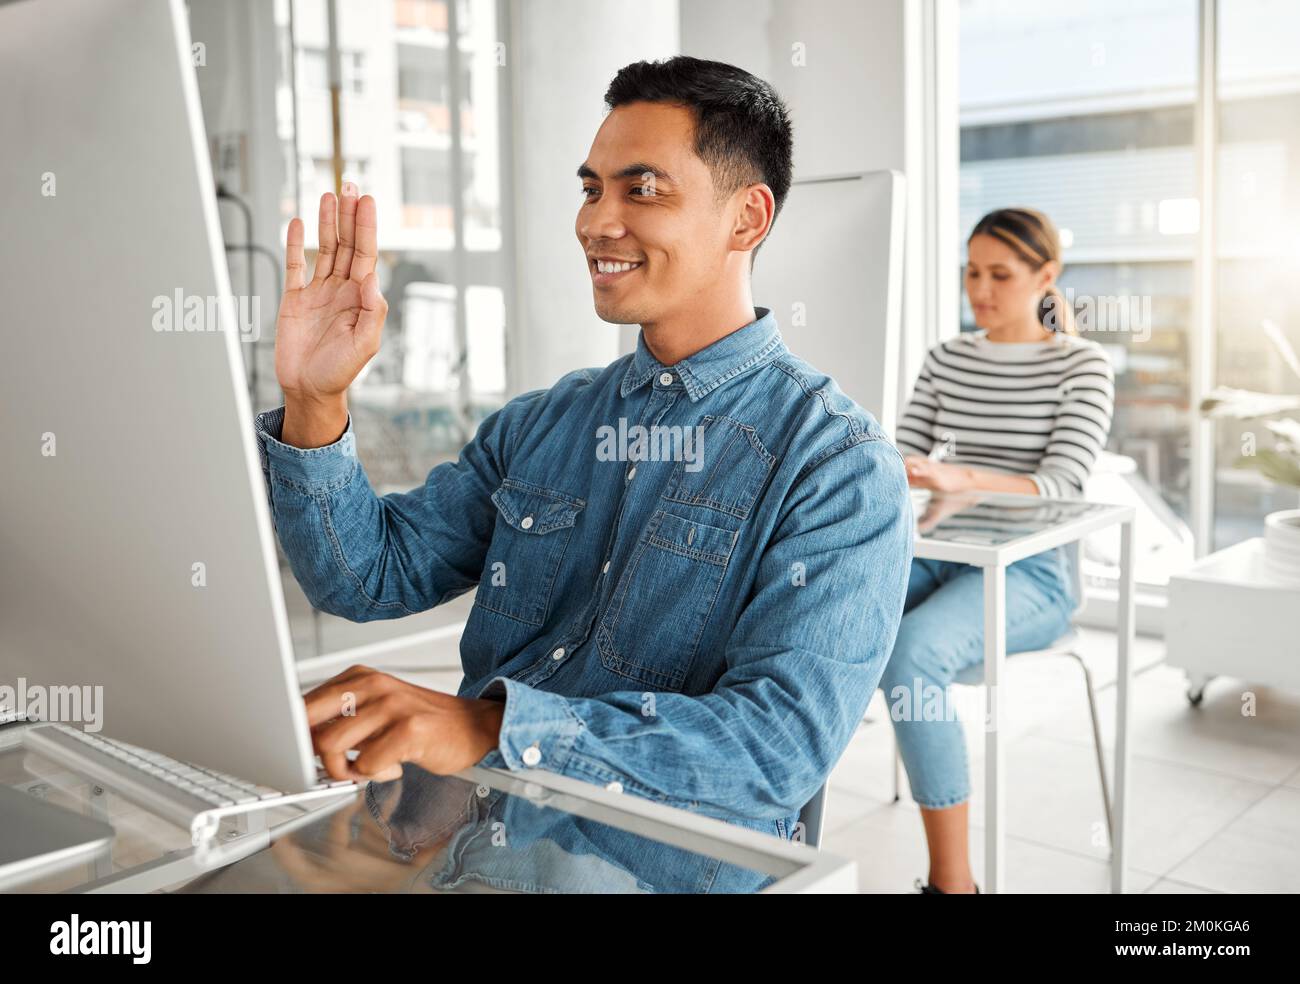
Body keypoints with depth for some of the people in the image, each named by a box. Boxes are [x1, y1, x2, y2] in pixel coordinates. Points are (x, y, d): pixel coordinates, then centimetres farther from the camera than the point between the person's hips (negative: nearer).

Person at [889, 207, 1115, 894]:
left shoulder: (1081, 366, -2)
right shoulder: (946, 359, 13)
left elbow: (1062, 489, -15)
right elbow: (903, 463, 8)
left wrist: (961, 478, -33)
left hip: (1027, 574, -5)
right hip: (938, 560, 5)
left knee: (911, 651, -35)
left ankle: (952, 881, -22)